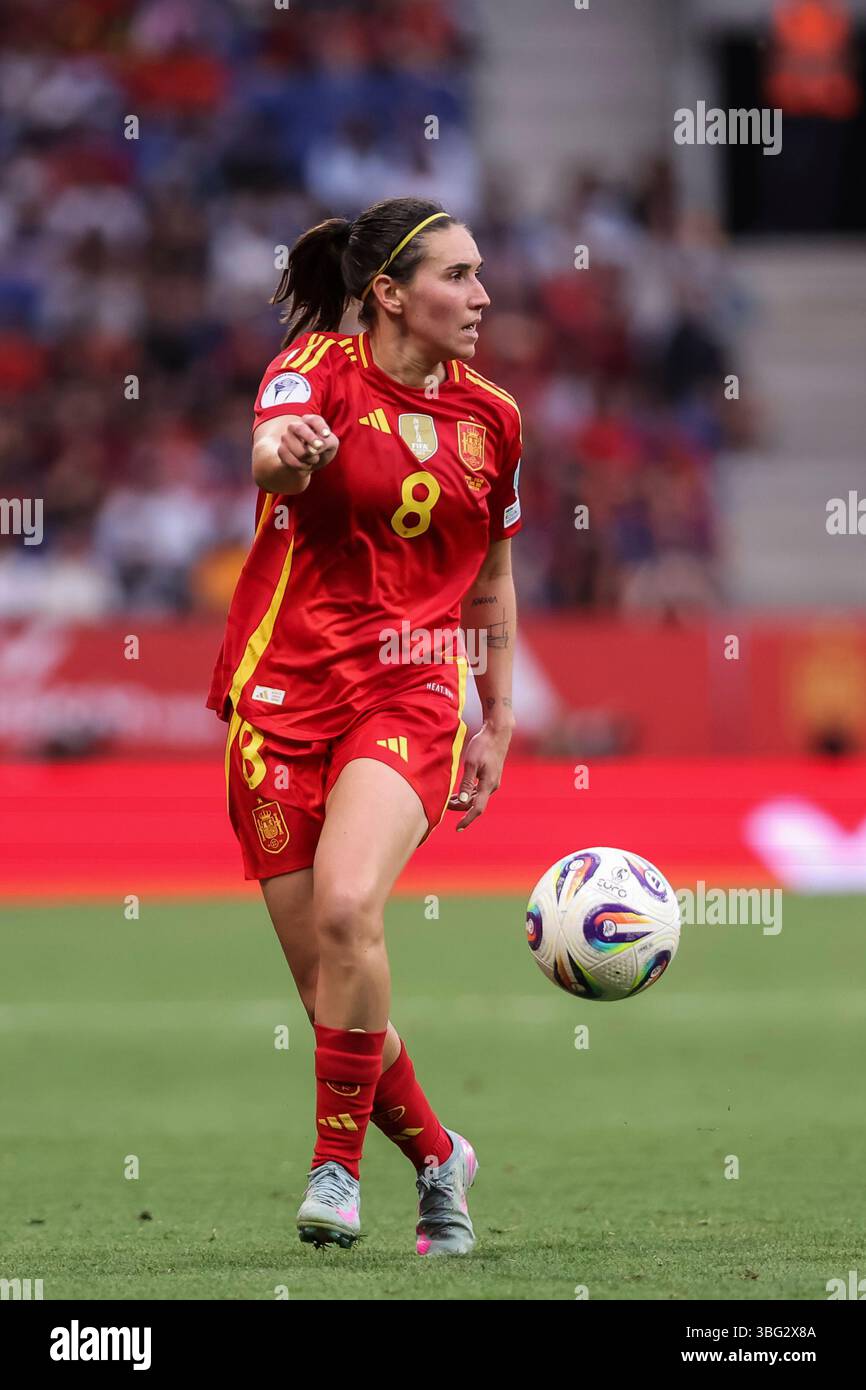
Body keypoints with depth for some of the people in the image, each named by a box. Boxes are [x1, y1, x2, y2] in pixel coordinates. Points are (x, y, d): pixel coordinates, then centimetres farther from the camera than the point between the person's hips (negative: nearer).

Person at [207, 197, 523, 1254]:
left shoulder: (491, 417, 9)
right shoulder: (317, 367, -5)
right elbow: (270, 452, -28)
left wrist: (497, 723, 20)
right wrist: (286, 451, -52)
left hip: (410, 694, 1)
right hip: (284, 687, -1)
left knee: (347, 907, -26)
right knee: (322, 969, 1)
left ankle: (338, 1164, -13)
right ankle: (435, 1157, 24)